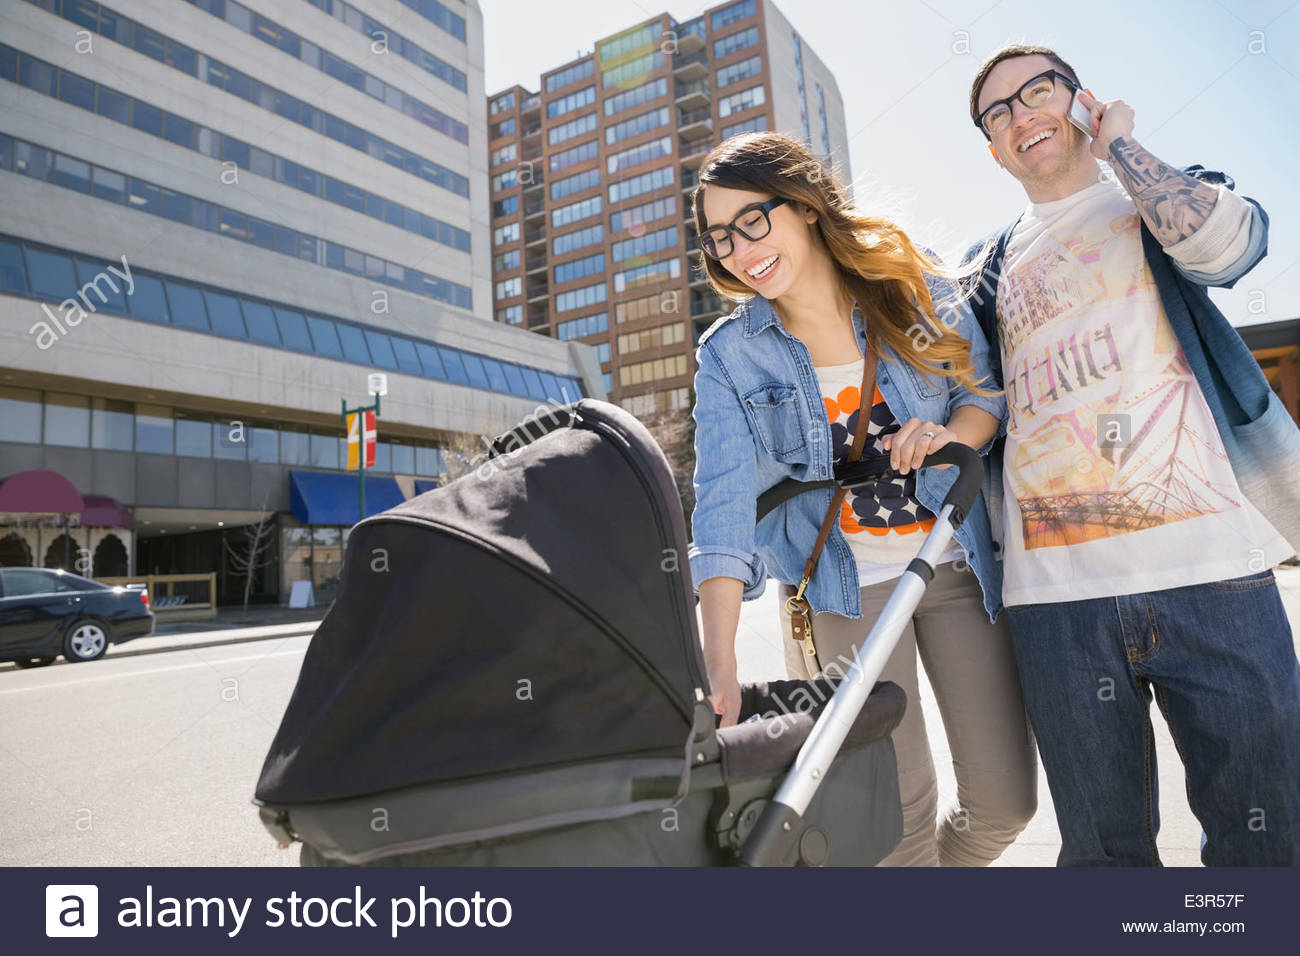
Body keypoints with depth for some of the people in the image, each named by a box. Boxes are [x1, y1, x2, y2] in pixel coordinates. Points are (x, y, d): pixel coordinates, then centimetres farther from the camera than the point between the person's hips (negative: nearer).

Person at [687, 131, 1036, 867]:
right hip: (851, 581, -1)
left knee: (1007, 802, 7)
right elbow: (724, 503, -18)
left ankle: (948, 858, 39)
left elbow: (990, 391, 6)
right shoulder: (729, 354, -7)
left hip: (959, 562, 2)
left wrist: (952, 432, -20)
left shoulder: (917, 287, -2)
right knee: (900, 812, -2)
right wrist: (720, 664, -28)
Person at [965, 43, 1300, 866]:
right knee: (1102, 846, 10)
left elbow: (1225, 241, -12)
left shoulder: (1161, 199, 13)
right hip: (1053, 587, 2)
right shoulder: (996, 265, 20)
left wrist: (1118, 143, 2)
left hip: (1208, 564, -2)